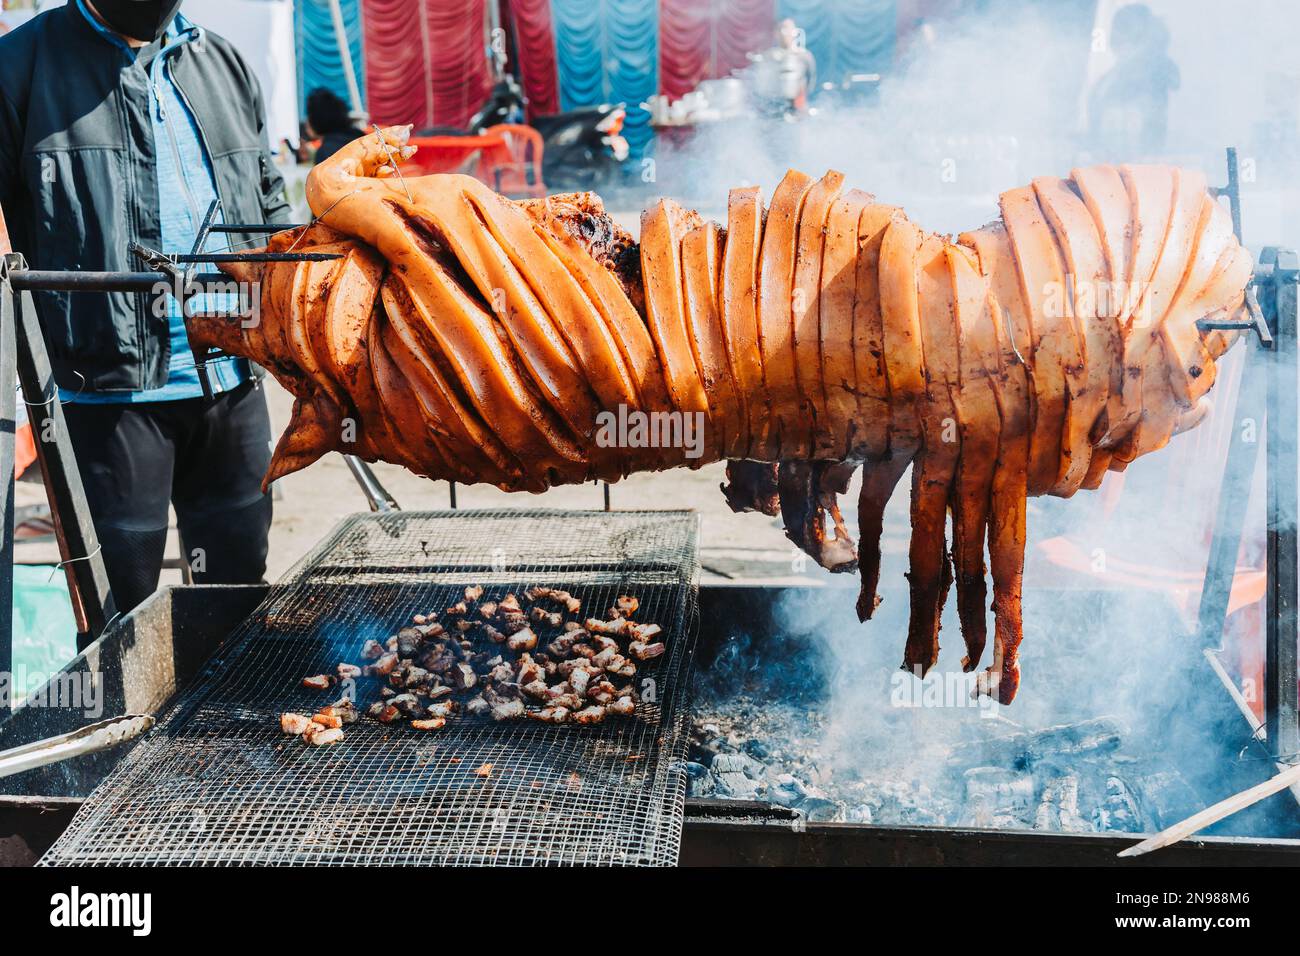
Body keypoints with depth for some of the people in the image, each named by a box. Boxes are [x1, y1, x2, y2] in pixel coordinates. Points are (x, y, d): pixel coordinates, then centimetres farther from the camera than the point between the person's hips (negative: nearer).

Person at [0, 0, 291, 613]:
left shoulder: (224, 65, 15)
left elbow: (271, 211, 21)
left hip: (233, 380, 5)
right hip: (111, 383, -4)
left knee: (241, 574, 14)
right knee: (126, 594, 2)